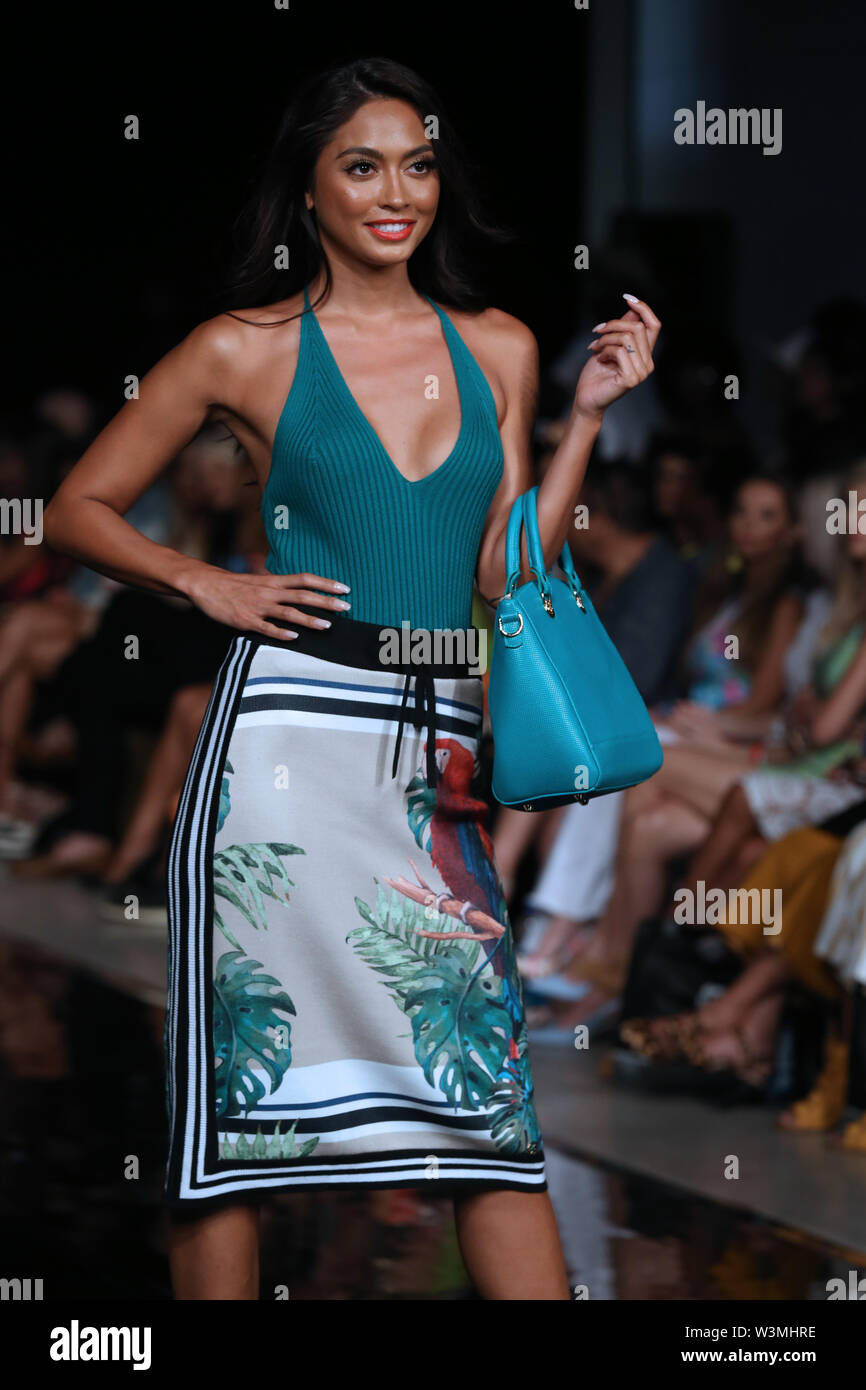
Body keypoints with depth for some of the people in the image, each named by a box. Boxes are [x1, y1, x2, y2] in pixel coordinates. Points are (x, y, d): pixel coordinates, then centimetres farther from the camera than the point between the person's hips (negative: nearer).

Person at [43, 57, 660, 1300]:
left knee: (487, 1086, -1)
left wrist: (590, 414, 5)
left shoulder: (497, 350, 14)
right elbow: (78, 509, 10)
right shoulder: (250, 350, 4)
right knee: (248, 1083, -2)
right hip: (289, 724, -3)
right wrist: (208, 585, -3)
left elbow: (508, 574, 10)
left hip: (437, 750, 3)